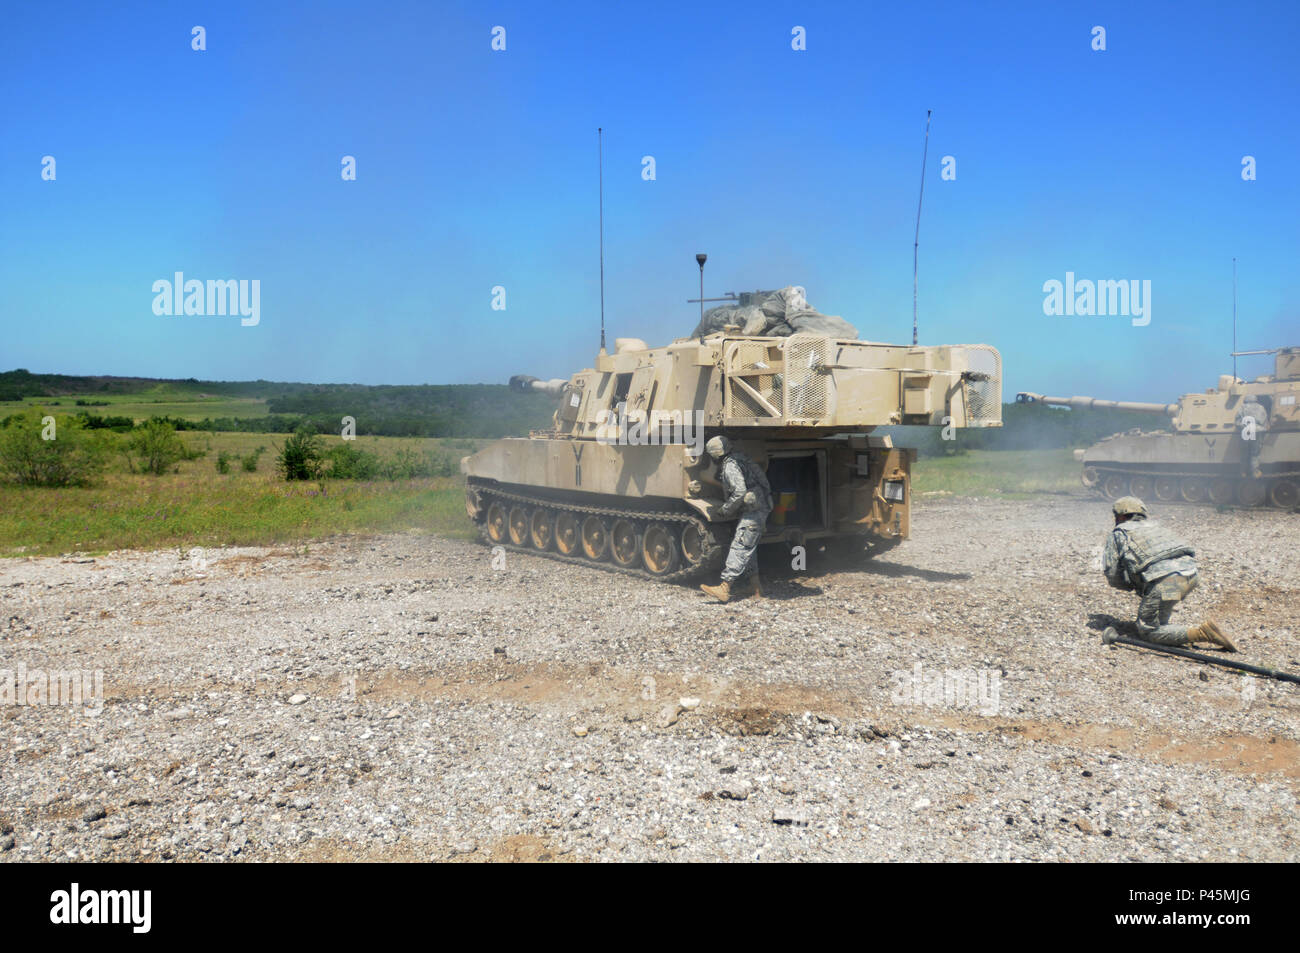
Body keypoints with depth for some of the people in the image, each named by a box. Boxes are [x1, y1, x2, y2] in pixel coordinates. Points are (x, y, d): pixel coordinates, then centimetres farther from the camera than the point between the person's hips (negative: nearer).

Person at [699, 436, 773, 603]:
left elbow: (740, 492, -23)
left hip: (753, 512, -10)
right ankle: (757, 588, 21)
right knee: (748, 548, 17)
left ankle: (724, 589, -14)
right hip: (759, 510, 10)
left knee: (739, 549, -12)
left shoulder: (730, 465, -14)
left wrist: (725, 509, -11)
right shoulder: (740, 460, 17)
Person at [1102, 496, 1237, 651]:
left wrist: (1132, 586, 28)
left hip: (1164, 581, -7)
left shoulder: (1118, 533, 17)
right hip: (1190, 574, 7)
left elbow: (1111, 574, 13)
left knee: (1148, 631, 3)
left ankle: (1202, 633, -13)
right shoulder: (1153, 525, 33)